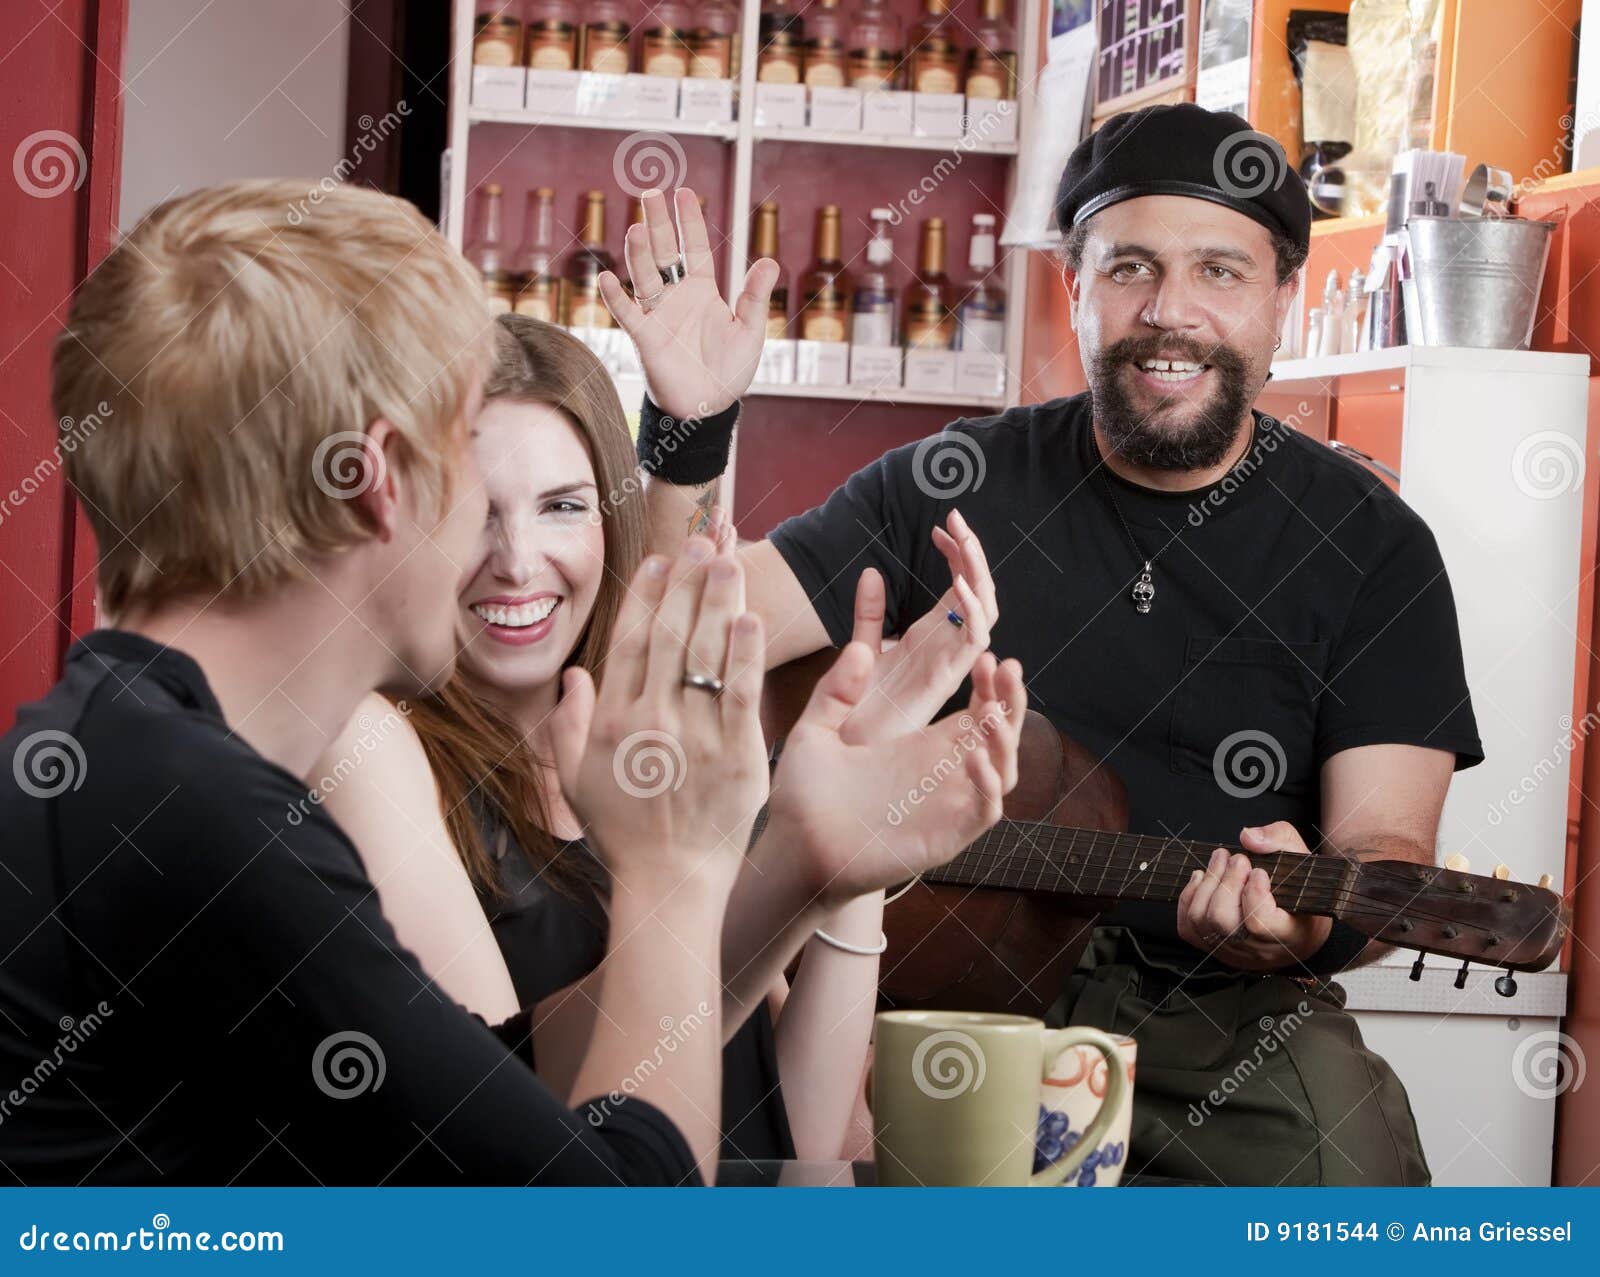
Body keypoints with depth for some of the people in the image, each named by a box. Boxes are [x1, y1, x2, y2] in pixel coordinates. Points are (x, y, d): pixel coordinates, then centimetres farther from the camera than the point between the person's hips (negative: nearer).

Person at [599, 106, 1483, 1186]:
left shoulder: (1371, 549, 2)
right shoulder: (955, 488, 6)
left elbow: (1383, 839, -6)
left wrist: (1309, 923, -30)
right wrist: (688, 434, -12)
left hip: (1211, 1007, 0)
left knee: (1350, 1157, -31)